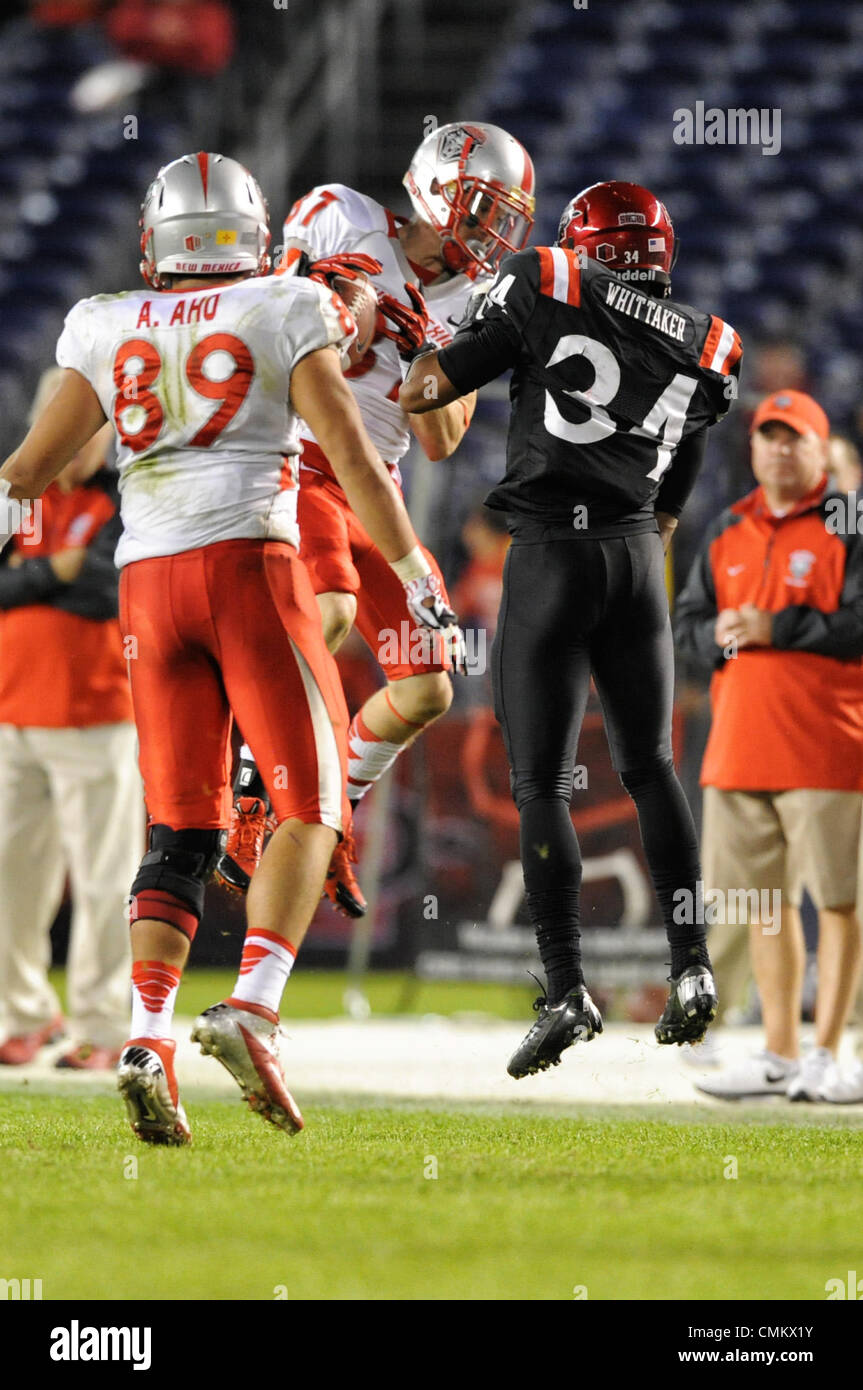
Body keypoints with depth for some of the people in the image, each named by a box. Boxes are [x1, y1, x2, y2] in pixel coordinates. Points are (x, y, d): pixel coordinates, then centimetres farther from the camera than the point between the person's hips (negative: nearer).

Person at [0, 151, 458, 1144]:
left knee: (180, 829, 7)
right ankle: (252, 1007, -19)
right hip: (249, 565, -4)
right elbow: (352, 457, 1)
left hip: (149, 580, 4)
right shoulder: (287, 313, 5)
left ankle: (147, 1036, -10)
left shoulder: (105, 330, 13)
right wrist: (418, 576, 7)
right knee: (308, 803, 1)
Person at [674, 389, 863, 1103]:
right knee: (764, 903, 8)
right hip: (739, 748, 6)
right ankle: (778, 1056, 13)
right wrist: (720, 636, -5)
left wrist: (774, 629, -16)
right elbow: (688, 622, 18)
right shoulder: (727, 532, 18)